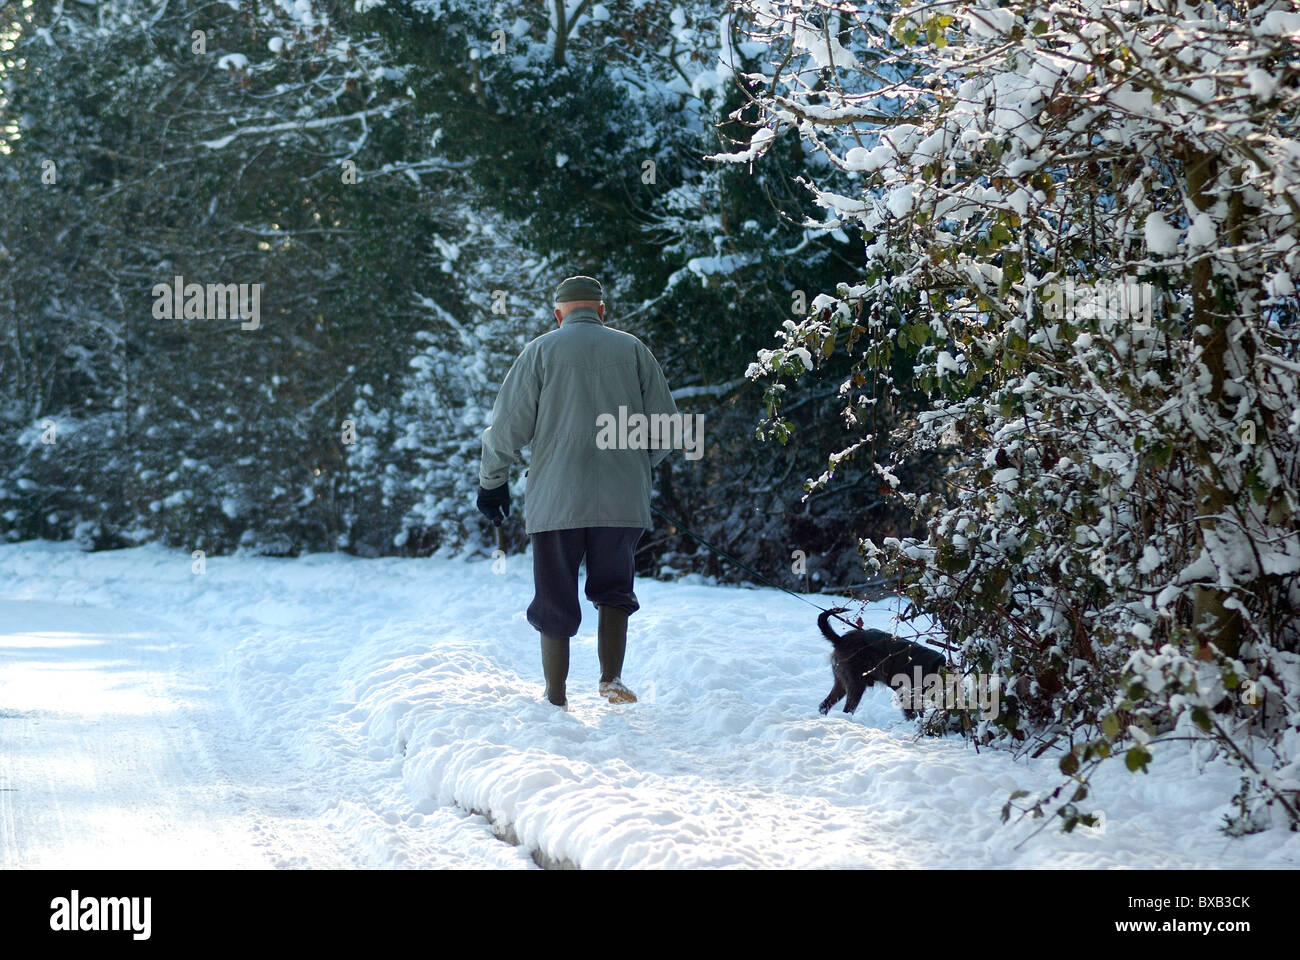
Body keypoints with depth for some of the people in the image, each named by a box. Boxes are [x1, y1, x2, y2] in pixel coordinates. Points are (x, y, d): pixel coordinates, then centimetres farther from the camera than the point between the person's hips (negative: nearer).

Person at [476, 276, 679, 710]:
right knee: (613, 591, 16)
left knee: (555, 601, 8)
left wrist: (492, 481, 13)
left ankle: (556, 701, 11)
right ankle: (612, 678, -2)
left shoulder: (541, 351, 3)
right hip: (622, 500, 1)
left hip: (555, 499, -1)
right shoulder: (633, 350, 7)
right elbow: (666, 426, 7)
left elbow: (507, 425, 0)